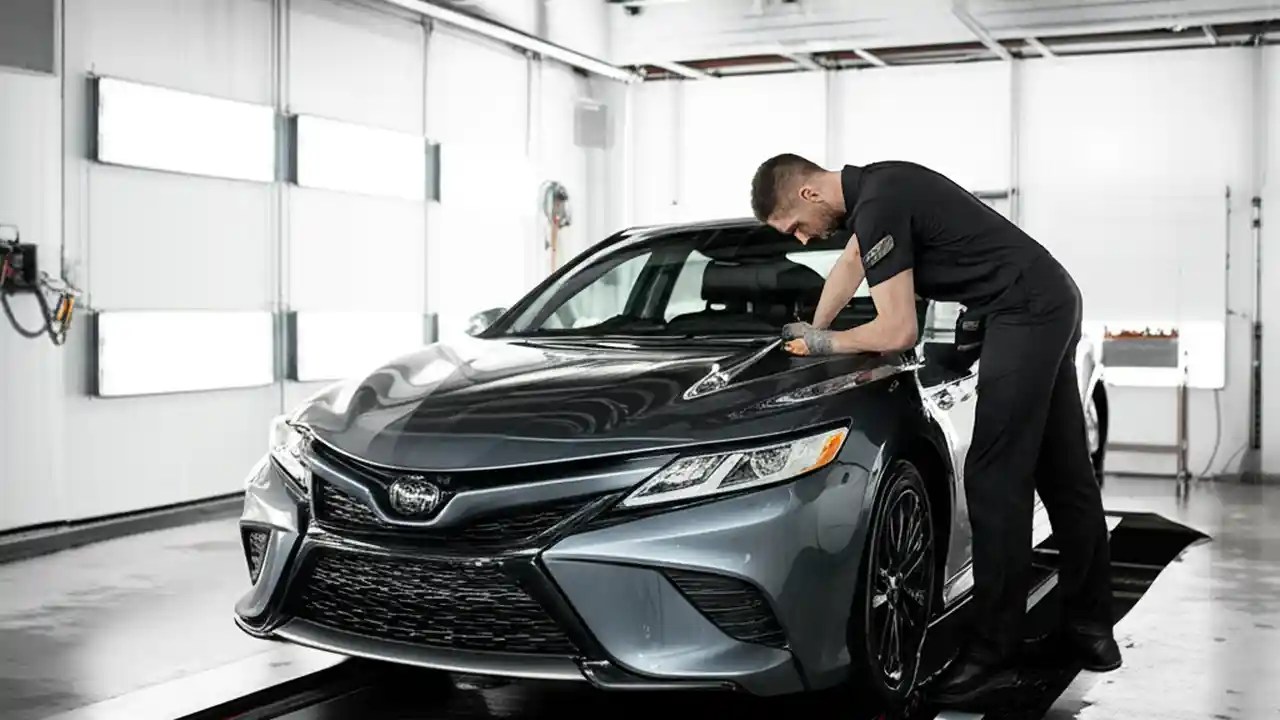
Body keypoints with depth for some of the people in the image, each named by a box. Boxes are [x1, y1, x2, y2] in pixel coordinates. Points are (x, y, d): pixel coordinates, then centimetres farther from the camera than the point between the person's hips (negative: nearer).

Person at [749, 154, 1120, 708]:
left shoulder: (878, 207, -18)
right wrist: (814, 331, 30)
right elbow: (851, 262, 32)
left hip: (1025, 313, -11)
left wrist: (826, 343, -2)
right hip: (1053, 300, 11)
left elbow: (898, 332, -18)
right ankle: (1090, 630, 20)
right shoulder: (871, 186, 13)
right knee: (1065, 475, 12)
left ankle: (995, 655, -8)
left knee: (996, 480, -11)